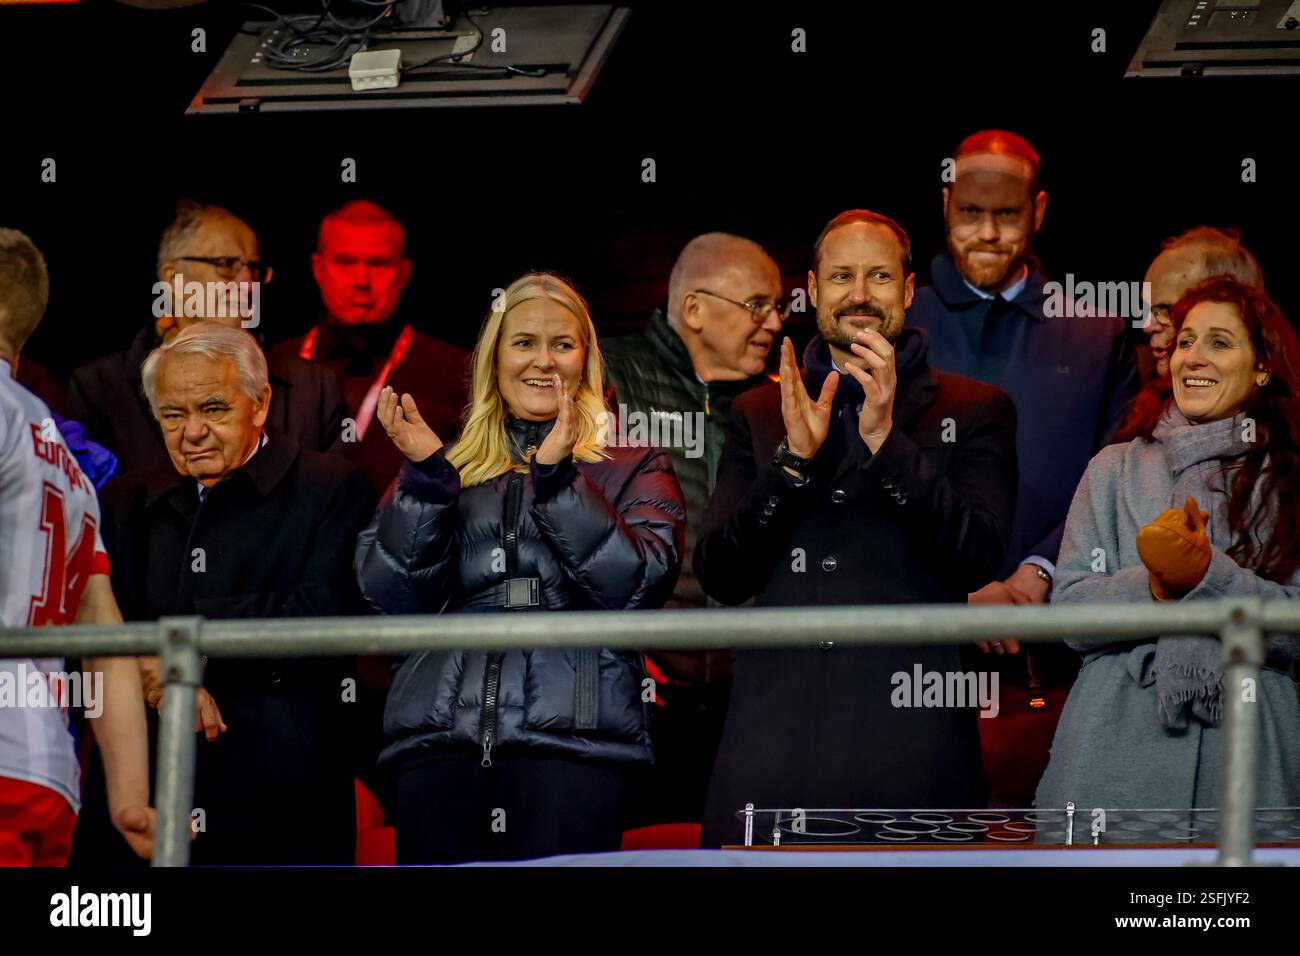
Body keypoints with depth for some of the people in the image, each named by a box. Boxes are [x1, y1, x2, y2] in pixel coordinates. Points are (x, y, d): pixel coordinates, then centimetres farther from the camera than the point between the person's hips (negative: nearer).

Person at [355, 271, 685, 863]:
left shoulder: (633, 469, 15)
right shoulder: (450, 470, 20)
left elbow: (637, 587, -4)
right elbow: (395, 600, 6)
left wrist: (558, 477, -12)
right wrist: (425, 476, -5)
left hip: (571, 740, -2)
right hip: (439, 736, 2)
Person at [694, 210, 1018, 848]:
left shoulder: (975, 412, 9)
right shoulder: (759, 414, 16)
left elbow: (979, 561, -4)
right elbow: (720, 577, 8)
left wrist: (885, 439, -12)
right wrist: (794, 458, -6)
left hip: (910, 736, -2)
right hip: (776, 731, 2)